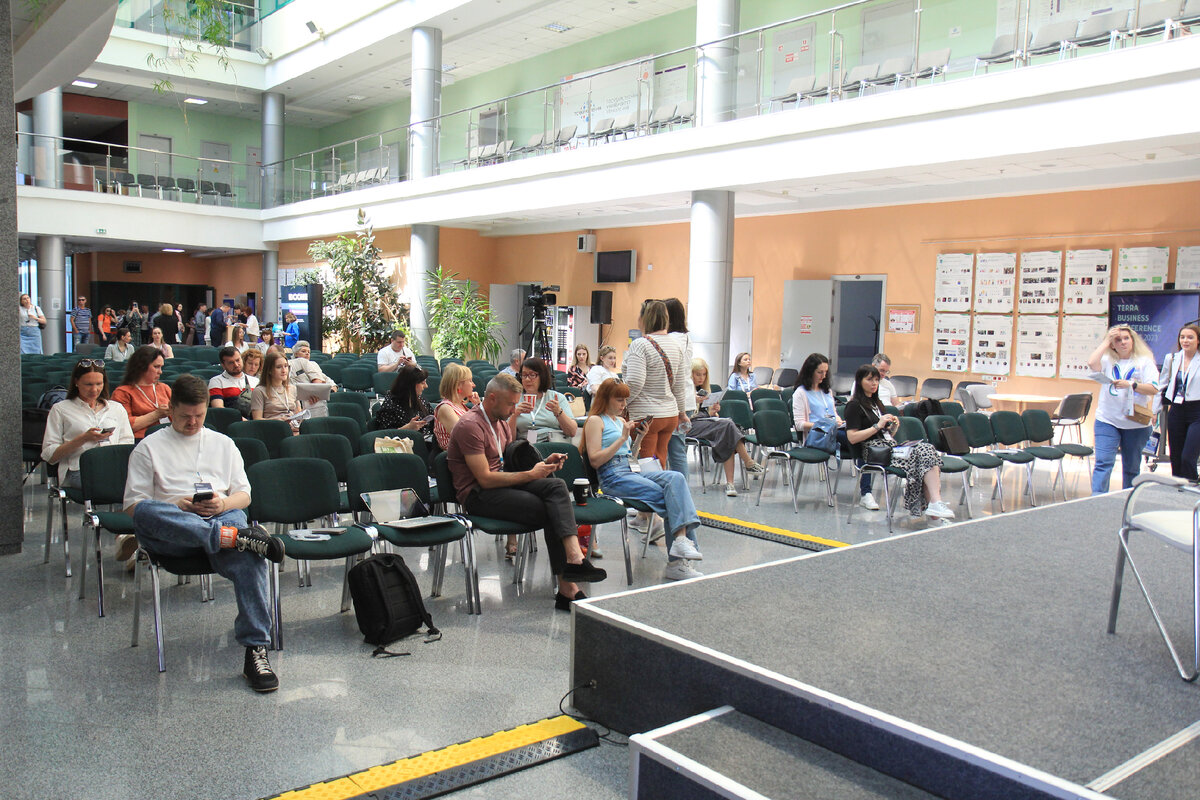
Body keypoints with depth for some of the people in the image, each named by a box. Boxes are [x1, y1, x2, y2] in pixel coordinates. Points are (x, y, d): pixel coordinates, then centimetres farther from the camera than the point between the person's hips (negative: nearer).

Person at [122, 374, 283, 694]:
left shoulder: (223, 443, 28)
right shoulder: (150, 447, 20)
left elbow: (244, 495, 22)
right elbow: (133, 504, 10)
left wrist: (224, 504, -3)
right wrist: (178, 506, -8)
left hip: (224, 517, 1)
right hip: (172, 533, 0)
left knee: (247, 555, -35)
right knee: (146, 514, -38)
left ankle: (256, 649, -40)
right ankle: (234, 536, -46)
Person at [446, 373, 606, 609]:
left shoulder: (501, 421, 17)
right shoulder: (470, 425, -14)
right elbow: (485, 478, -19)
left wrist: (543, 464, 7)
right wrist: (531, 474, -14)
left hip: (501, 482, 8)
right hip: (478, 494, -8)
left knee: (556, 485, -21)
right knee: (550, 511, -23)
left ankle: (574, 558, -36)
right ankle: (567, 587, -18)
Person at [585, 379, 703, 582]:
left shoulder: (620, 420, 24)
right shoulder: (595, 421, 1)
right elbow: (595, 460, -10)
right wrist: (622, 438, -11)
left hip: (632, 472, 7)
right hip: (613, 478, -7)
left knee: (676, 478, -22)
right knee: (670, 495, -23)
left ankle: (682, 539, -32)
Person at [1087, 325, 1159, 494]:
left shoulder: (1145, 361, 4)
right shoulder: (1108, 360, 7)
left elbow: (1153, 389, -6)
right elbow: (1092, 363, -16)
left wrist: (1131, 385, -22)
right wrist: (1106, 341, -6)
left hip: (1136, 424, 0)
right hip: (1107, 421, 0)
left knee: (1132, 467, 11)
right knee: (1103, 462, -11)